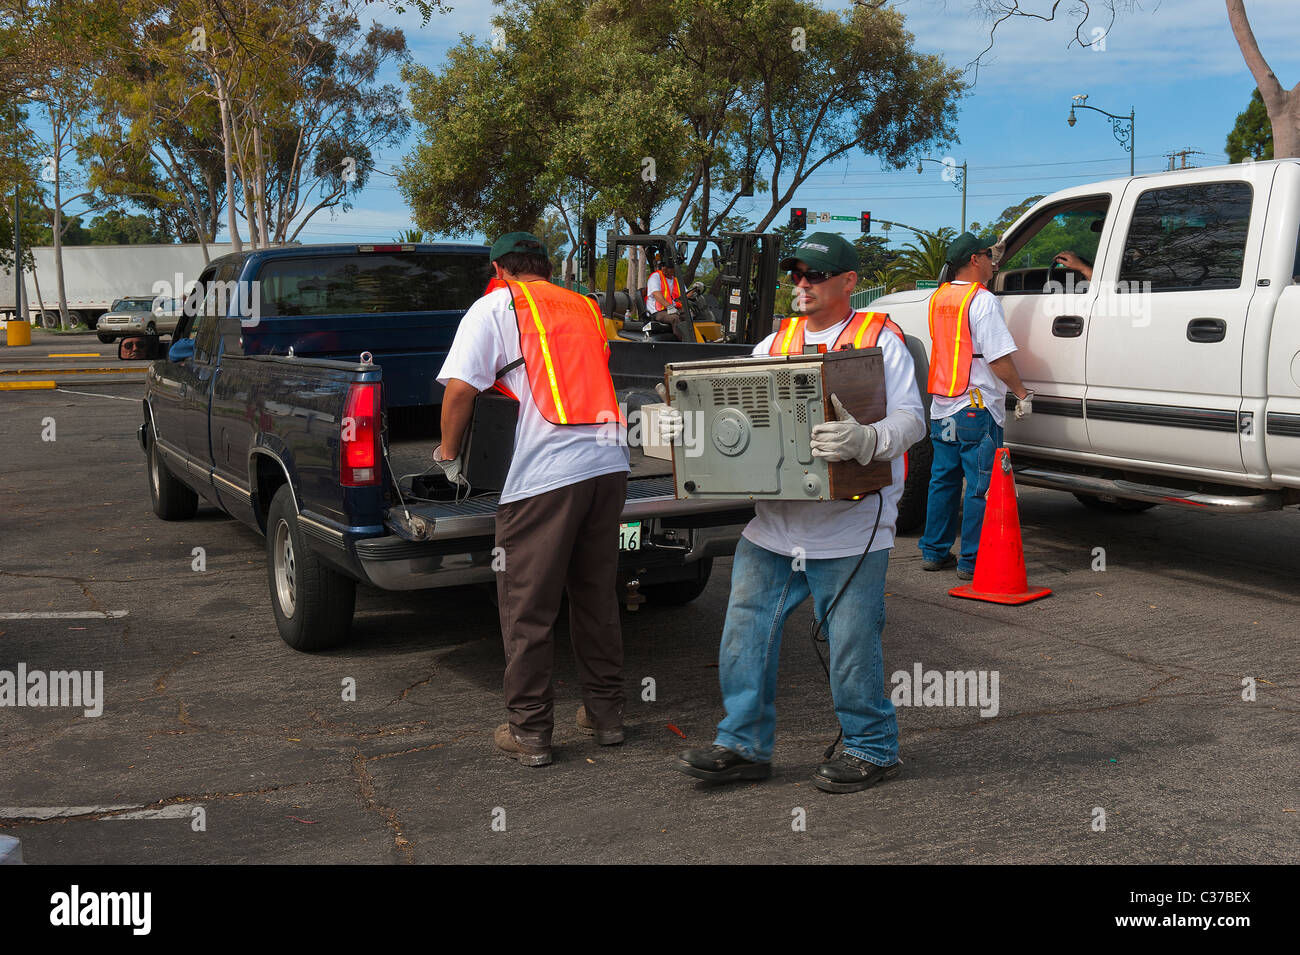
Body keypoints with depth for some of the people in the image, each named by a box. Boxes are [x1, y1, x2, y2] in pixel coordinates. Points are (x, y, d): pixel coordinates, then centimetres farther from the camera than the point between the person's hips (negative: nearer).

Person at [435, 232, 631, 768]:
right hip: (609, 464, 6)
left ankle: (530, 733, 12)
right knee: (597, 595, 18)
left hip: (544, 474, -6)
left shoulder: (496, 306, 5)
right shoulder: (585, 308, 23)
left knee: (528, 608, 4)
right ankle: (605, 714, 27)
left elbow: (461, 388, -6)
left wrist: (448, 453, 8)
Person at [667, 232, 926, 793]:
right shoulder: (773, 345, 16)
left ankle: (872, 749, 21)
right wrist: (688, 427, -7)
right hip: (772, 526, 6)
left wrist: (865, 441, -30)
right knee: (745, 635, 6)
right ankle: (743, 744, 20)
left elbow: (911, 419, -10)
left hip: (849, 531, -5)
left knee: (852, 647, 2)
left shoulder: (879, 341, 0)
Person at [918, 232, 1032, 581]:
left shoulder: (938, 297, 11)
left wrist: (988, 272, 35)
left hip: (941, 407, 8)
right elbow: (999, 357, -18)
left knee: (943, 480, 15)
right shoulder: (983, 300, -13)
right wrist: (1021, 392, -5)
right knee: (981, 486, -2)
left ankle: (934, 552, 21)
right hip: (975, 408, -8)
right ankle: (972, 562, 0)